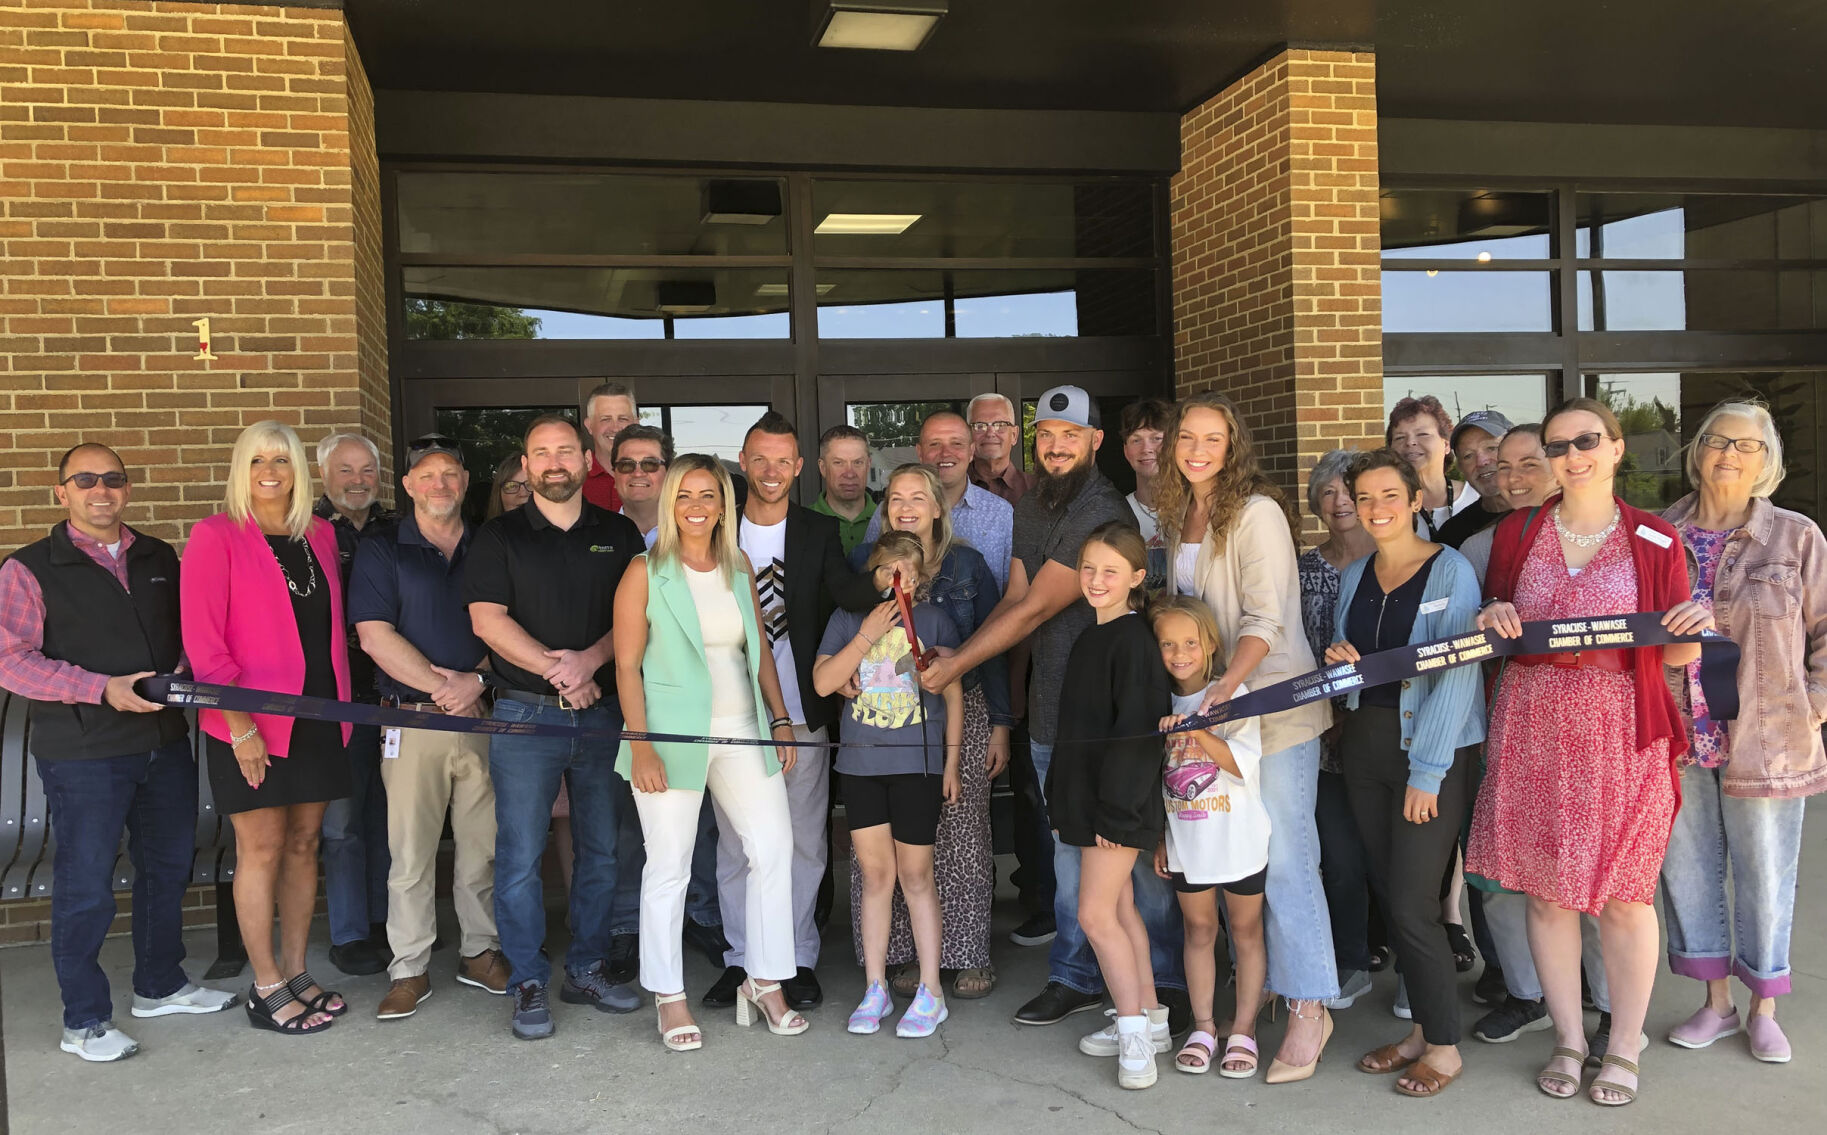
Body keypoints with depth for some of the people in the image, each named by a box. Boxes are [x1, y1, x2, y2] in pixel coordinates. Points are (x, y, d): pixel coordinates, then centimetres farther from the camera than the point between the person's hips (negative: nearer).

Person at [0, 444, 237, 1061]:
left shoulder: (159, 558, 11)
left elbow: (185, 632, 19)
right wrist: (103, 690, -21)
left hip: (166, 743, 6)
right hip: (82, 755, -5)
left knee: (168, 868, 16)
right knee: (84, 887, 0)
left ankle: (160, 985, 34)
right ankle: (85, 1021, 15)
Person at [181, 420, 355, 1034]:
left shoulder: (319, 535, 10)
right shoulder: (216, 537, -6)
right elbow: (203, 642, -10)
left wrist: (341, 703, 8)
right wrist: (239, 724, -14)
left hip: (317, 717, 5)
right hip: (251, 725, -5)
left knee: (303, 844, 11)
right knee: (262, 849, 1)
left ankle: (295, 975, 22)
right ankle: (267, 990, 12)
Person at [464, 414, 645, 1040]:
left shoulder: (618, 534, 10)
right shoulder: (499, 536, 4)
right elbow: (487, 619, -5)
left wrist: (589, 660, -14)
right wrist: (554, 668, -15)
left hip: (603, 711, 2)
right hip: (525, 713, -2)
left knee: (601, 849, 8)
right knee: (520, 854, -2)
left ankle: (586, 970, 21)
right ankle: (529, 983, 10)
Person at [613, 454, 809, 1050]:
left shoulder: (738, 565, 10)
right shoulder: (646, 572, -4)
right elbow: (627, 666, -6)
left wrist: (780, 720, 9)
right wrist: (641, 744, -14)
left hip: (741, 731, 5)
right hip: (673, 734, -4)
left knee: (774, 848, 2)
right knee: (669, 864, 2)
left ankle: (765, 982, 17)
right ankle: (669, 996, 18)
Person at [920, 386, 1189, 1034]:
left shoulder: (1102, 514, -17)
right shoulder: (1030, 511, 12)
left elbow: (1035, 610, -18)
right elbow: (1013, 600, 9)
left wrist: (957, 665, -13)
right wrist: (953, 657, -6)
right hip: (1051, 713, 8)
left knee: (1135, 853, 2)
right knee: (1069, 852, 16)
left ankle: (1164, 988, 16)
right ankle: (1075, 978, 30)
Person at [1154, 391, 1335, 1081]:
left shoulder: (1256, 512, -10)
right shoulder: (1179, 517, 13)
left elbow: (1265, 619, -18)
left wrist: (1228, 682, -32)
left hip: (1273, 704, -7)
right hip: (1210, 708, 7)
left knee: (1284, 860, -6)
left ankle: (1309, 1008, 3)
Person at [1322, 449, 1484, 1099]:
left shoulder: (1450, 571, -8)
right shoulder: (1353, 576, 11)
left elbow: (1456, 676, -14)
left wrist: (1427, 770, -17)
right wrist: (1338, 657, -4)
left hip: (1431, 751, -6)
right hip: (1363, 745, 6)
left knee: (1411, 904, -6)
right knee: (1388, 896, 10)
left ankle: (1444, 1047, 11)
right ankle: (1423, 1026, 24)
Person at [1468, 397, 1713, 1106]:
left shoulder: (1653, 541, 2)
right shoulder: (1516, 533, 8)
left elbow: (1676, 654, 4)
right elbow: (1491, 634, 15)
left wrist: (1695, 630, -17)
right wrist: (1492, 619, -7)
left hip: (1620, 734, -2)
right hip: (1532, 733, 2)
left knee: (1624, 894, 4)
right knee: (1546, 891, 7)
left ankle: (1624, 1050, 21)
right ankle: (1568, 1041, 24)